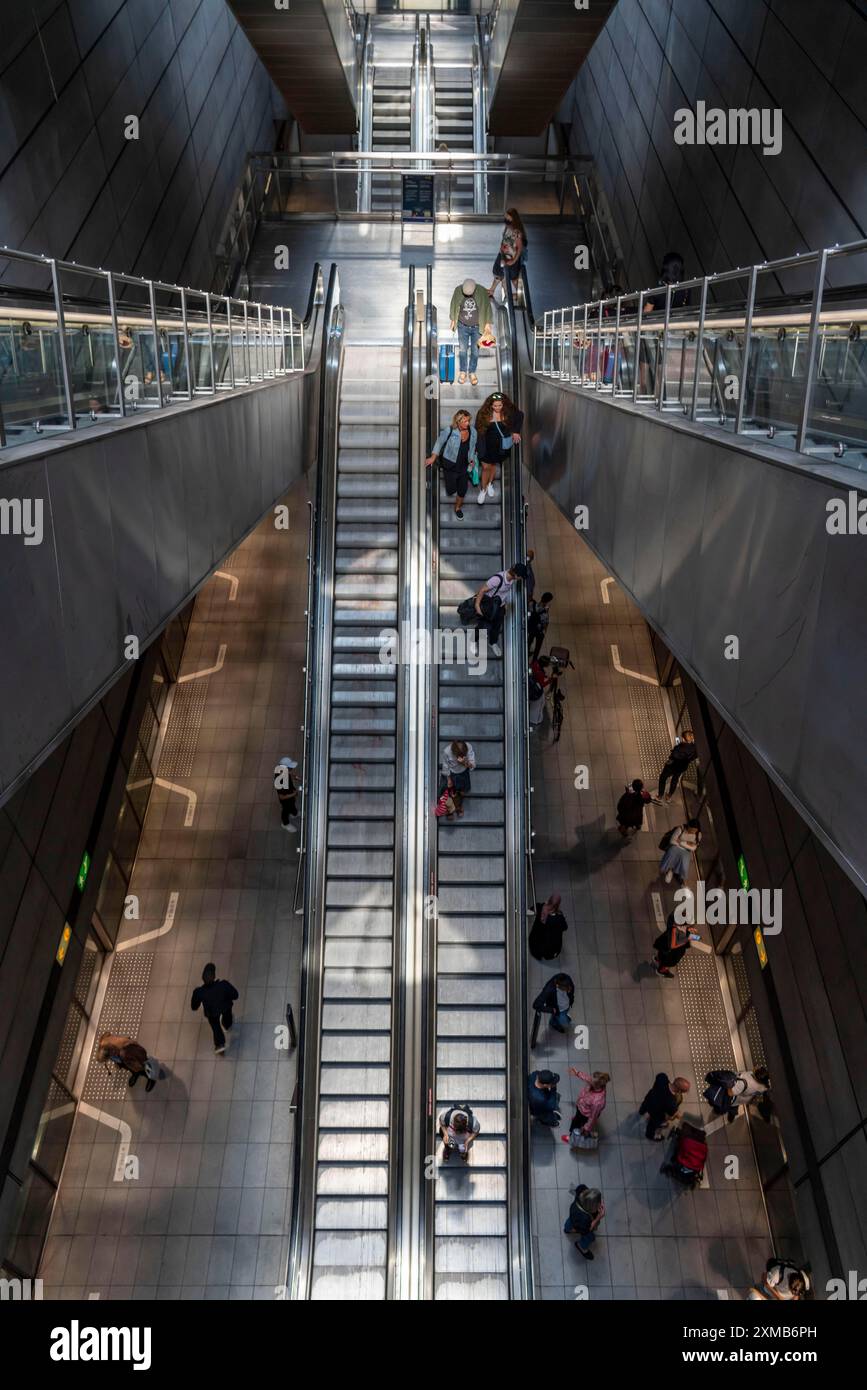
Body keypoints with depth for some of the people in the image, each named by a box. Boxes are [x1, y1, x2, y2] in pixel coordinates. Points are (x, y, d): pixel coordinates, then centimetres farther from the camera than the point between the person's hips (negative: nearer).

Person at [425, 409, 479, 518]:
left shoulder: (473, 432, -8)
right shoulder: (450, 430, -20)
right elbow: (440, 442, -7)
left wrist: (472, 460, 0)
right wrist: (433, 457, -7)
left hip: (464, 467, 3)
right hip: (450, 466, -3)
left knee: (462, 491, 11)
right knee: (451, 490, 4)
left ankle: (458, 508, 40)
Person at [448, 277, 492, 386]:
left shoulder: (482, 292, -16)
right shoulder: (458, 291, -14)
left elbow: (487, 307, -3)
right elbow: (453, 306, 2)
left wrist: (487, 323, -1)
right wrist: (453, 320, 8)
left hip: (477, 327, -1)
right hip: (463, 326, 1)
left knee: (475, 351, 6)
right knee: (462, 350, 7)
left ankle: (472, 372, 22)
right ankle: (463, 372, 24)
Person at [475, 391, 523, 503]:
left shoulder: (509, 411, -16)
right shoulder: (484, 413, -18)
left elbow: (520, 416, 4)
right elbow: (479, 430, -12)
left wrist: (516, 431, 0)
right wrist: (479, 447, -13)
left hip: (502, 444, 1)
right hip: (487, 445, -1)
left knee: (494, 464, 19)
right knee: (486, 467, 4)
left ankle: (490, 485, 44)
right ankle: (483, 489, 24)